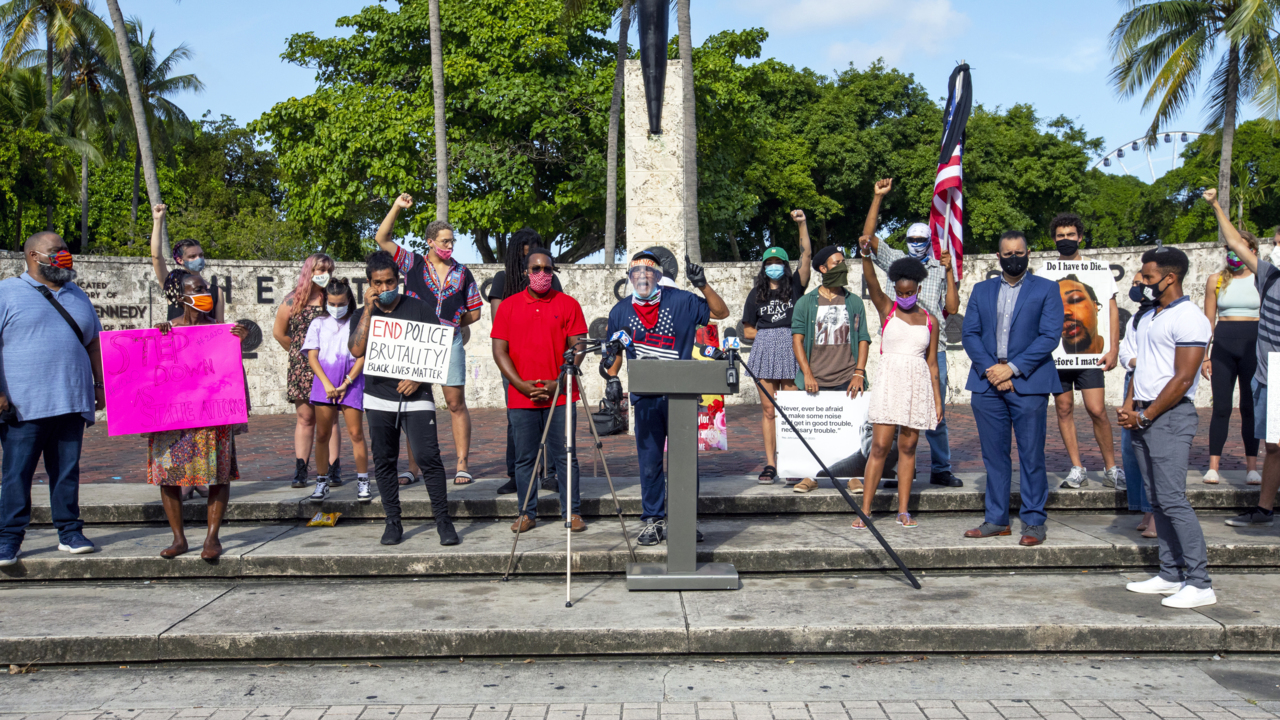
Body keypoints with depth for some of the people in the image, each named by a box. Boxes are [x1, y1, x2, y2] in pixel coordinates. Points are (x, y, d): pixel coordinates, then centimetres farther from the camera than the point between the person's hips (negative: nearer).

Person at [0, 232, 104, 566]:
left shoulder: (77, 296, 18)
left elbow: (94, 343, 22)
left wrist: (99, 384, 14)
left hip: (72, 402, 4)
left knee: (67, 472, 8)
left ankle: (69, 532, 15)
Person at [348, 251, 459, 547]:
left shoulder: (420, 308, 4)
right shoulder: (363, 315, 9)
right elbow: (356, 350, -8)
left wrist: (418, 378, -11)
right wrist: (368, 309, -9)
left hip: (416, 397, -2)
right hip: (379, 398, 3)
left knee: (428, 456, -11)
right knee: (383, 461, 5)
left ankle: (443, 520, -3)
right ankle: (393, 522, 15)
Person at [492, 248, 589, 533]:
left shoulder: (568, 304, 4)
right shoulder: (508, 306, 7)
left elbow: (577, 347, 1)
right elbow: (499, 351, 5)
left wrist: (558, 383, -10)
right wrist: (522, 385, -6)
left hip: (560, 396, -1)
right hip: (520, 398, 1)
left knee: (565, 457, 2)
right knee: (524, 458, 6)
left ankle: (572, 512, 11)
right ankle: (527, 514, 15)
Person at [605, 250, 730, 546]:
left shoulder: (681, 301, 1)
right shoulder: (621, 311, 8)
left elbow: (721, 313, 2)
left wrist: (703, 285, -11)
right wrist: (612, 378, 6)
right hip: (645, 397, 1)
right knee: (650, 462, 3)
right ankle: (653, 521, 12)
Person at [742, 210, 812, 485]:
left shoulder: (795, 286, 8)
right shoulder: (756, 294, 12)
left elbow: (806, 254, -3)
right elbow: (747, 331, 13)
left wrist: (802, 223, -9)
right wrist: (770, 335, 1)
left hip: (791, 350, -1)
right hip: (764, 350, 2)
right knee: (768, 409, 1)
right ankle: (770, 464, 3)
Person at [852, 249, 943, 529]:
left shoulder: (930, 322, 9)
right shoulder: (886, 309, 4)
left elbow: (932, 364, 10)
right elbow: (871, 283, -15)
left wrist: (938, 399, 6)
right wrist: (866, 254, -32)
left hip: (918, 385, 2)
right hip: (890, 382, -2)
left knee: (908, 447, 5)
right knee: (880, 446, -7)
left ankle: (903, 511, 10)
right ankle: (865, 511, -5)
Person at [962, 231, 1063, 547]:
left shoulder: (1046, 289, 6)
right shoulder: (981, 290, 15)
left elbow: (1050, 336, -4)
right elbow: (969, 334, 7)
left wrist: (1013, 367, -12)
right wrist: (988, 369, -8)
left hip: (1028, 383, -3)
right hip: (987, 384, 3)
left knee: (1031, 457, -1)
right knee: (994, 456, 7)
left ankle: (1034, 522, 7)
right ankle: (997, 519, 16)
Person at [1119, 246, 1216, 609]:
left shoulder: (1189, 318, -12)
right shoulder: (1149, 317, 16)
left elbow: (1183, 379, -16)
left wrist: (1145, 416, -13)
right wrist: (1128, 406, 5)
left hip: (1170, 417, -9)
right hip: (1143, 417, 9)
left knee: (1173, 499, -11)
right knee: (1158, 500, 10)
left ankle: (1200, 583, -7)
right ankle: (1170, 575, 16)